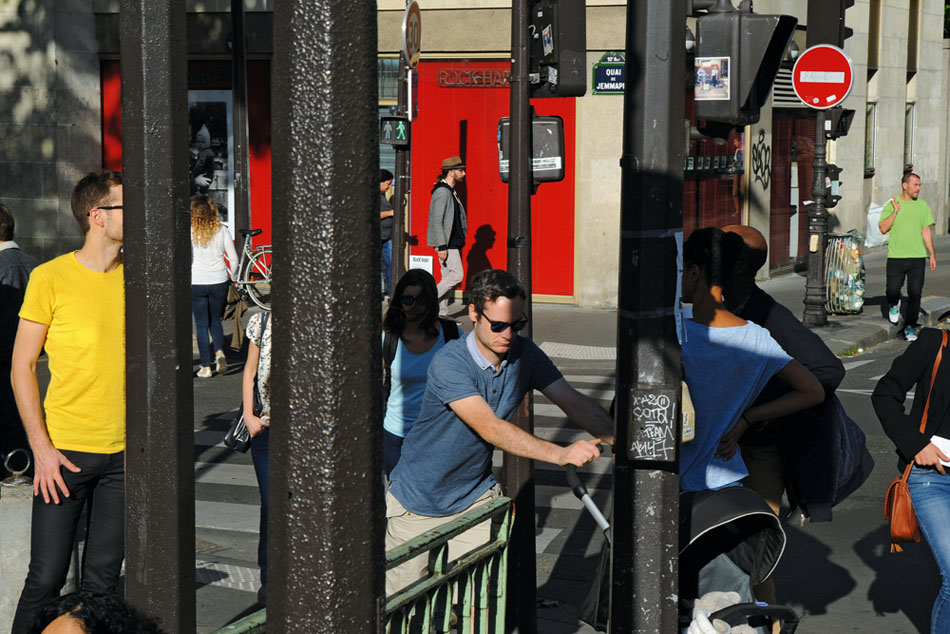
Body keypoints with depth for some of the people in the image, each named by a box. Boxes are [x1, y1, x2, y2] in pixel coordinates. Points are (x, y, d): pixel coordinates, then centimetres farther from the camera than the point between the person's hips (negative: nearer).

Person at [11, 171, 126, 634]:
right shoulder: (51, 278, -6)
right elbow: (22, 367, -3)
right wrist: (41, 448, -10)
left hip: (123, 454, 4)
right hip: (66, 451, -4)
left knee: (102, 581, 8)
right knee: (46, 579, -1)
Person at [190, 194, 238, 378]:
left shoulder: (190, 231, -7)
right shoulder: (221, 230, -1)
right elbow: (233, 258, 1)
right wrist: (234, 279, 14)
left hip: (196, 283, -2)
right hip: (218, 282, 2)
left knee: (202, 324, 7)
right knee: (215, 320, 20)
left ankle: (206, 367, 7)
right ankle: (220, 352, -5)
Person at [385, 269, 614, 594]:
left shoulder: (525, 355, -6)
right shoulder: (449, 363, -27)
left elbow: (573, 401, -8)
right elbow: (490, 428, -36)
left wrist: (619, 440, -26)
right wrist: (559, 453, -46)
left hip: (475, 494, 5)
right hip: (419, 501, -5)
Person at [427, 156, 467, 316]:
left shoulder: (451, 191, 17)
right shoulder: (442, 192, -15)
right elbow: (437, 221, -20)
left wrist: (459, 243, 20)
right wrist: (442, 246, -23)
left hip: (453, 242, 10)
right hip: (446, 243, -10)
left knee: (448, 277, 7)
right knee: (457, 274, -12)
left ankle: (442, 312, 8)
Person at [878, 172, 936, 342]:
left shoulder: (922, 205, 10)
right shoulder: (891, 204, 2)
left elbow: (926, 231, 13)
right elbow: (883, 228, -6)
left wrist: (932, 254, 8)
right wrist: (895, 211, -13)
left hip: (917, 257, 2)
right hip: (896, 256, -2)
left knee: (915, 294, -2)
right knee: (892, 290, -7)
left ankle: (910, 327, 10)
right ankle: (894, 305, 28)